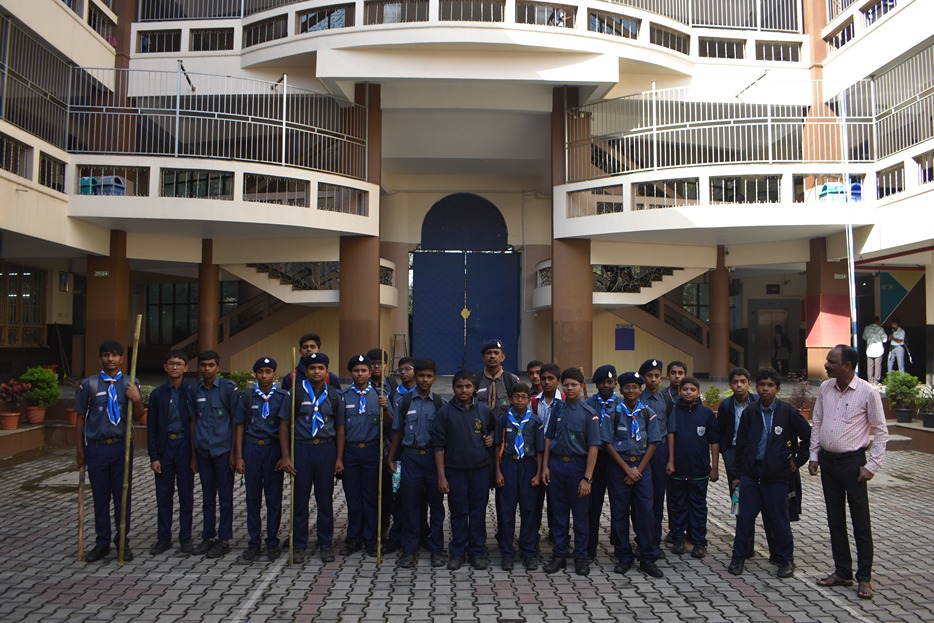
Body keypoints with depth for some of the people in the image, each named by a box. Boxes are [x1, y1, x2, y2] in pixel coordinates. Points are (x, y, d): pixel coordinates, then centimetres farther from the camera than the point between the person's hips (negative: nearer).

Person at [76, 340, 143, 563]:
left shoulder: (130, 384, 2)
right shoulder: (89, 384, 0)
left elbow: (139, 414, -1)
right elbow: (81, 417, 5)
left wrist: (137, 400, -23)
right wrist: (80, 449, 5)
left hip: (122, 446, 0)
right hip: (96, 447, 0)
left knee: (123, 495, 7)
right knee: (100, 496, 9)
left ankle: (123, 542, 20)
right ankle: (102, 542, 22)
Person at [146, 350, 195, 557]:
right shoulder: (157, 394, 4)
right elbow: (151, 428, 4)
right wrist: (153, 456, -2)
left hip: (185, 446, -1)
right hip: (164, 447, 2)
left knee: (186, 495, 5)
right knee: (163, 496, 8)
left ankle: (185, 538, 15)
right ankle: (163, 538, 19)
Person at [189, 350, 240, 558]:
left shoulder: (228, 388, -6)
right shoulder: (195, 391, 7)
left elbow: (236, 421, -5)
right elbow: (194, 422, 12)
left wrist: (234, 452, -8)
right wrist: (194, 455, 11)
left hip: (223, 450, -4)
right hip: (203, 451, 4)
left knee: (225, 496, 4)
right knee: (207, 496, 13)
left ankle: (224, 539, 12)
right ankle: (208, 537, 24)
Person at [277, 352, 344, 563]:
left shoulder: (334, 395, 6)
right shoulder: (296, 392, -1)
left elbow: (339, 428, 9)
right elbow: (284, 424, -1)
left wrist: (339, 458, 3)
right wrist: (286, 456, -7)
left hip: (326, 449, 2)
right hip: (301, 448, -1)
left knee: (325, 499, 8)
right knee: (300, 499, 6)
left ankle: (326, 544, 21)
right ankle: (299, 545, 19)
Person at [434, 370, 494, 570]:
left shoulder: (484, 409, 1)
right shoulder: (445, 412, -6)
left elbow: (493, 429, 20)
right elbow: (439, 446, -5)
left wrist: (491, 438, -4)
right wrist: (441, 476, -8)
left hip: (480, 469, 2)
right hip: (455, 470, -1)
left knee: (478, 512, 8)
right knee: (458, 512, 8)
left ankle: (477, 551, 22)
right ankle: (457, 552, 21)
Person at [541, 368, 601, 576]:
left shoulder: (589, 413, -8)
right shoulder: (558, 409, 4)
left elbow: (593, 447, -10)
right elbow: (548, 438, 11)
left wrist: (587, 478, -14)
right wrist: (545, 466, 4)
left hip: (577, 466, -3)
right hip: (556, 464, 3)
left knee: (580, 514, 7)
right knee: (559, 513, 11)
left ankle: (581, 557, 20)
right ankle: (559, 555, 21)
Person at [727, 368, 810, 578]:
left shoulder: (788, 411, -4)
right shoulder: (750, 412, 3)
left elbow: (808, 436, 4)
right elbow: (741, 444, 8)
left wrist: (798, 460, 3)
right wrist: (737, 474, 8)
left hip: (777, 474, -2)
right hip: (750, 472, 2)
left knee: (778, 518, 5)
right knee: (745, 516, 3)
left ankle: (785, 558, 21)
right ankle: (739, 556, 16)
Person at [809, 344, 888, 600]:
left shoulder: (867, 393, -13)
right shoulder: (825, 388, 2)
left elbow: (881, 432, -7)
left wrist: (871, 466, -11)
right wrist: (813, 456, 7)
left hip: (852, 461, -5)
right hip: (827, 460, 5)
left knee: (860, 522, 2)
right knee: (835, 519, 13)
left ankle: (864, 578, 14)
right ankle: (842, 572, 25)